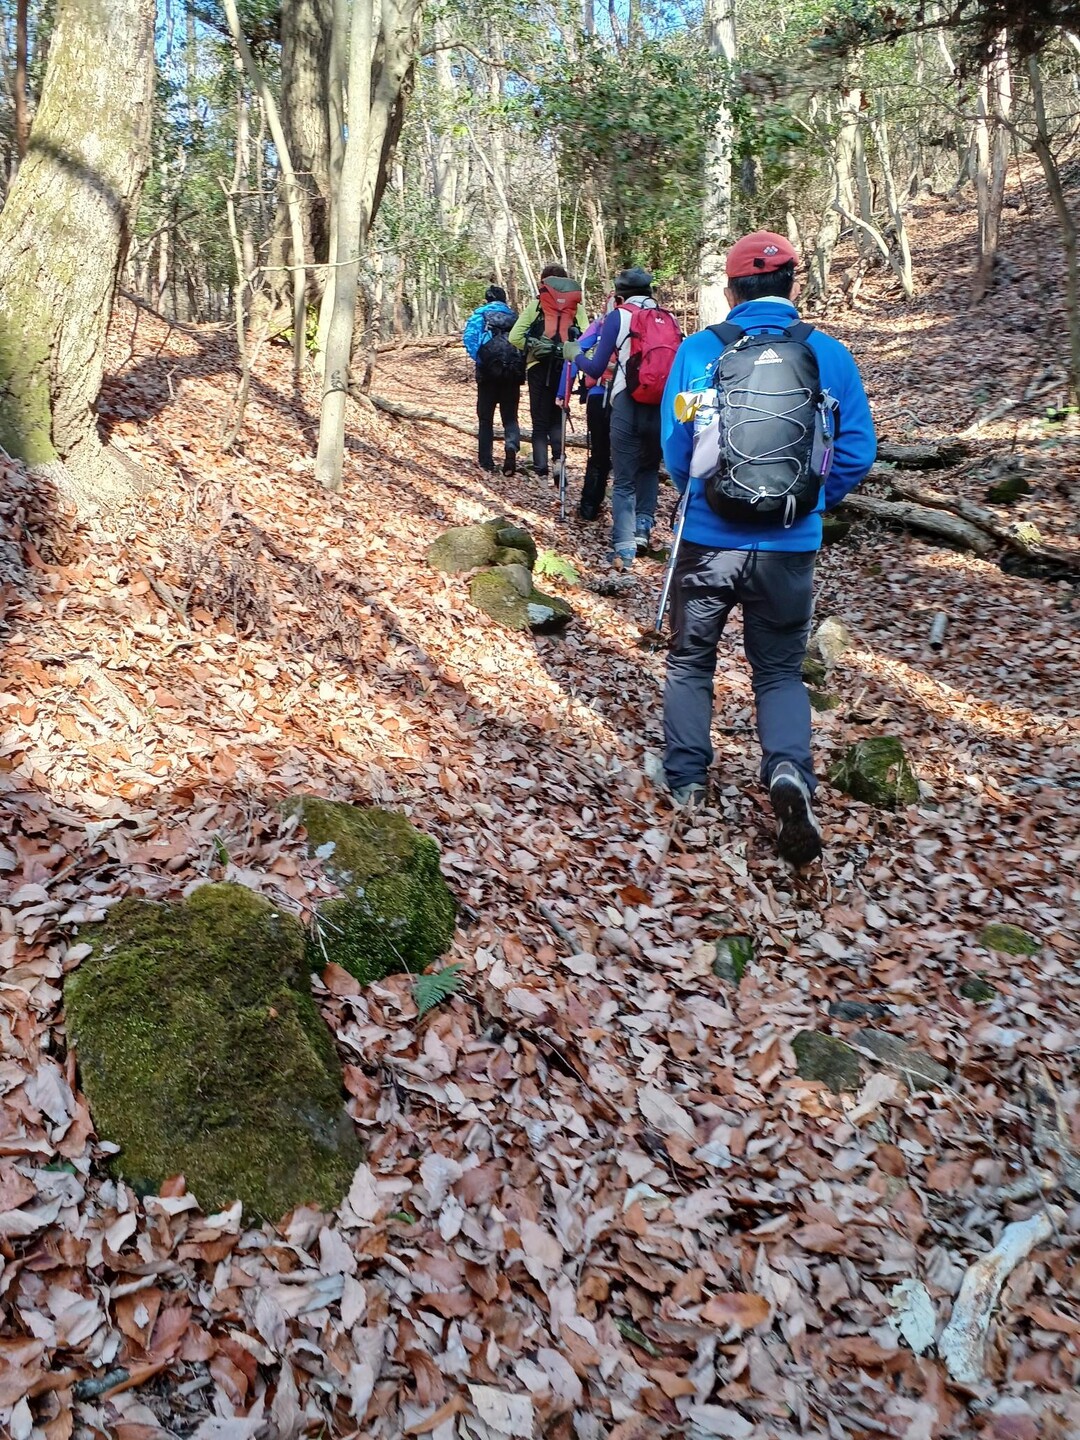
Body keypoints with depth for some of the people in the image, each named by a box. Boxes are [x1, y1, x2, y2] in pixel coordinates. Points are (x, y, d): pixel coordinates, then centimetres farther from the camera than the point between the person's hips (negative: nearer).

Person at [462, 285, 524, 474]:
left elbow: (469, 337, -10)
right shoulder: (515, 316, 12)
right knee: (510, 417, 10)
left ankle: (486, 463, 11)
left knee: (485, 419, 11)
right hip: (513, 373, 1)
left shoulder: (480, 314, 5)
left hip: (488, 372, -1)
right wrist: (520, 362, 5)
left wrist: (479, 359, -6)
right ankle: (512, 447, -18)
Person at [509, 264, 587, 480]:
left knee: (540, 420, 8)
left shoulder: (536, 304, 3)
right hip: (565, 368, 1)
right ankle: (558, 455, -4)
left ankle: (541, 465, -1)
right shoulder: (577, 306, 6)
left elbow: (514, 337, -5)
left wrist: (531, 348, 10)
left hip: (539, 367, -1)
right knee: (557, 416, 18)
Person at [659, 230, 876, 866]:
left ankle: (687, 781, 22)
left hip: (708, 539, 0)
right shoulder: (830, 354, -3)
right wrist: (813, 503, 14)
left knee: (691, 660, 19)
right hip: (791, 546, 1)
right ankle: (790, 770, -7)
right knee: (781, 669, 16)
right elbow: (858, 450, -2)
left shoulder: (699, 349, -6)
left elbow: (675, 442, 1)